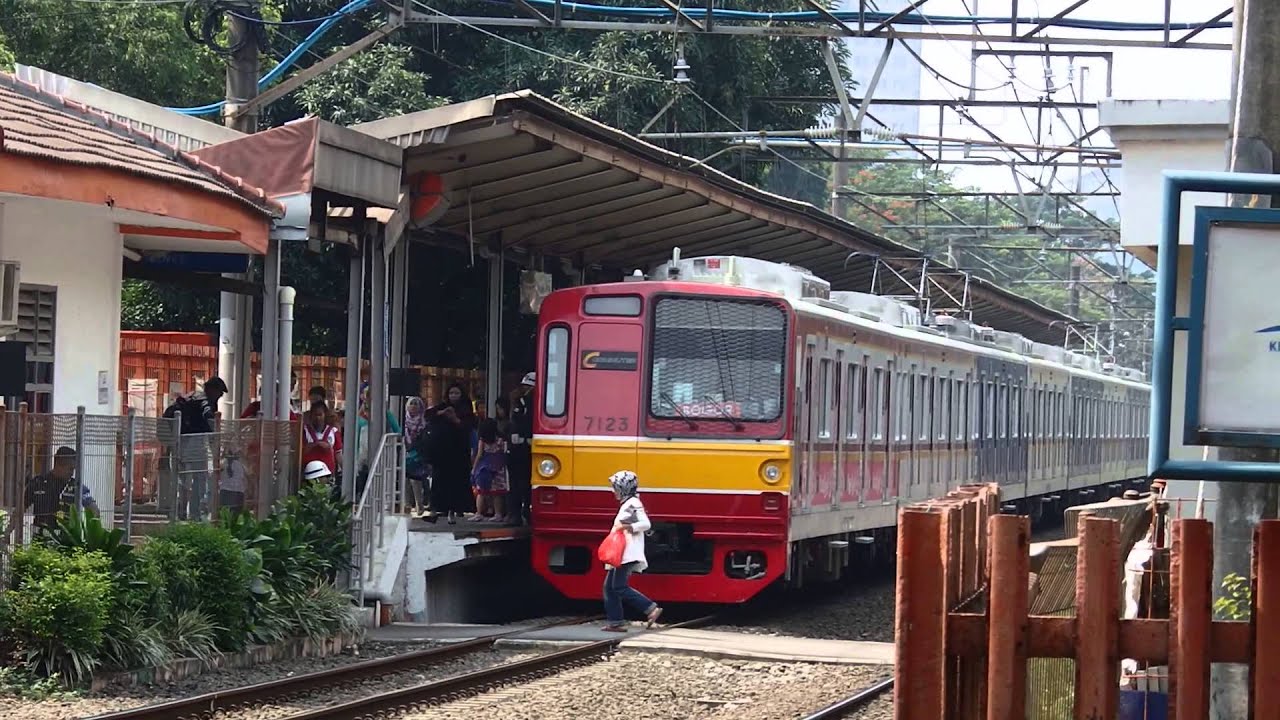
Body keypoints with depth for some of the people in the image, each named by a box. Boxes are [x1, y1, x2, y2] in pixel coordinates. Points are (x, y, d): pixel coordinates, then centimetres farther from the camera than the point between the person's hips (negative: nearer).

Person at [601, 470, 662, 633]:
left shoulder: (633, 504, -10)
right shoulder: (626, 504, 20)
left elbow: (646, 524, -20)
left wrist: (626, 527, -23)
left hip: (628, 555, -10)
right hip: (621, 554, 10)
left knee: (620, 587, -13)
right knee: (610, 587, 8)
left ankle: (651, 609, -14)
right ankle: (616, 622, 8)